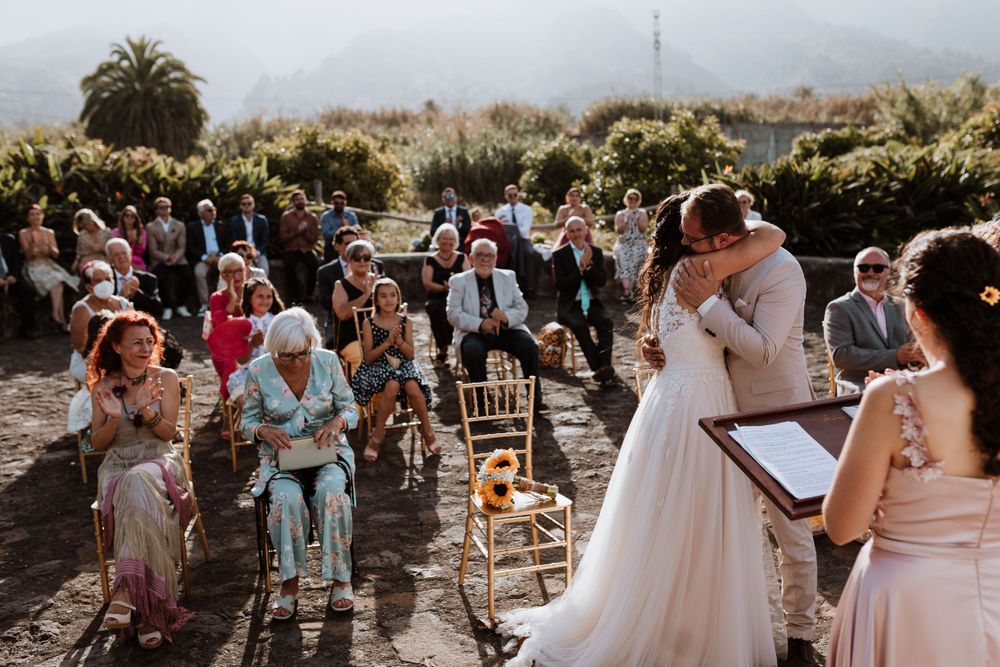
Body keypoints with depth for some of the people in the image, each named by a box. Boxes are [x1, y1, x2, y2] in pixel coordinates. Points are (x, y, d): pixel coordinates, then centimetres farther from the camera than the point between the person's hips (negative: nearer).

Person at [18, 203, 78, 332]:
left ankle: (56, 314, -34)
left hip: (49, 265, 3)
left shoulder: (49, 232, 12)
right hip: (33, 267, -3)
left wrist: (49, 247, -14)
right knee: (56, 282, -32)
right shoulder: (23, 233, 3)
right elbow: (28, 256, -3)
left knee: (58, 281, -32)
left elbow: (56, 254, 7)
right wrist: (33, 244, -21)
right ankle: (60, 317, -33)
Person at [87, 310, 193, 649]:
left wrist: (146, 411, -20)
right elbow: (98, 444, 8)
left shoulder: (166, 378, 5)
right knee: (136, 494, -34)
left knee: (139, 484, -38)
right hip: (118, 468, 1)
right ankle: (148, 609, -35)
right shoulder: (102, 386, 8)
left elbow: (169, 432, 0)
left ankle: (127, 592, -44)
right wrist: (113, 418, -12)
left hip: (159, 462, -1)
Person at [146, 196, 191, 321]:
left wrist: (176, 257, -17)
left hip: (177, 259, 2)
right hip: (159, 261, -2)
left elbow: (182, 247, 6)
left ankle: (181, 306, -12)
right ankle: (167, 308, -20)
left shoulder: (179, 225, 13)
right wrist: (167, 257, -19)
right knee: (163, 276, -35)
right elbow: (153, 250, -1)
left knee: (187, 273, -30)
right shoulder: (151, 227, 7)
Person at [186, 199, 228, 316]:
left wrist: (220, 255, -7)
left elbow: (227, 244, 14)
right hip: (202, 259, -2)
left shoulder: (220, 225, 21)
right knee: (199, 272, -34)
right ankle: (204, 304, -27)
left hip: (219, 258, 2)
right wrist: (205, 257, -14)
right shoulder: (192, 227, 11)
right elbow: (190, 248, 1)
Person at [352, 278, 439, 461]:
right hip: (377, 366, -2)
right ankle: (377, 436, -17)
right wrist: (387, 342, -19)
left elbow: (410, 355, 2)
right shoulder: (369, 324, -1)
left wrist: (399, 340, -17)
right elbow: (368, 357, -6)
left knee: (412, 387, -32)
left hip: (402, 364, 2)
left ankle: (427, 431, -9)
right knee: (392, 386, -36)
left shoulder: (406, 322, 5)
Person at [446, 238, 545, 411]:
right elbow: (453, 314, -5)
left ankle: (535, 398, -16)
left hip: (506, 330, 2)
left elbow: (522, 308, 7)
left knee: (529, 345, -25)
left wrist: (507, 317, -17)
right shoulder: (459, 281, 5)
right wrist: (480, 324, -21)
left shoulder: (507, 277, 13)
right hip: (474, 332, -2)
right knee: (473, 351, -34)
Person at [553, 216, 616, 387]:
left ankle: (603, 367, -31)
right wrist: (581, 268, -17)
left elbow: (602, 281, 0)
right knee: (579, 325, -33)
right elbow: (560, 285, -9)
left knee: (607, 322, -27)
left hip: (592, 302, 3)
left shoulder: (596, 252, 10)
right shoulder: (559, 255, 2)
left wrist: (588, 265, -16)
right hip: (570, 304, -3)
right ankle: (599, 368, -33)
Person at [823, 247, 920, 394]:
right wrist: (895, 356, -14)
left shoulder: (898, 306, 18)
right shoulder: (839, 308, 0)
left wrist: (917, 352, -7)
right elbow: (840, 355, -11)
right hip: (861, 390, -5)